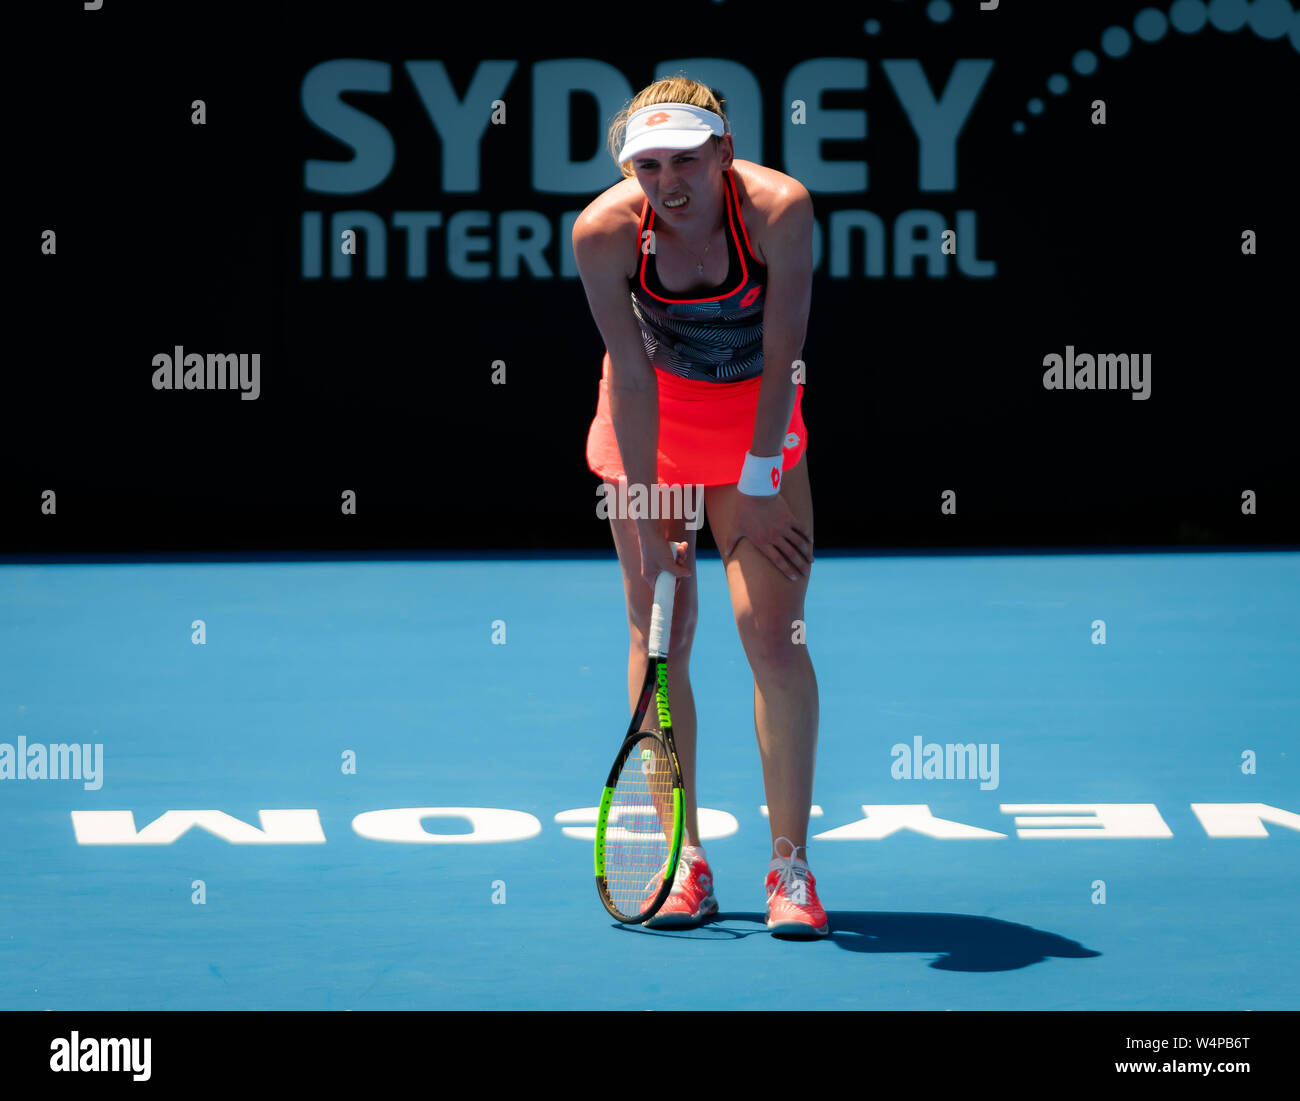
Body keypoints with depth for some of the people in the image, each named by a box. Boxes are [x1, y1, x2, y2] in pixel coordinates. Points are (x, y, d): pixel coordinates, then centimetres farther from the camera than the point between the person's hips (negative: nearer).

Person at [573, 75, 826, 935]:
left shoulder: (780, 208, -28)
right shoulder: (605, 232, -24)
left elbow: (781, 356, -21)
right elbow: (632, 378, -19)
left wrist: (758, 483, -19)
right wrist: (648, 519, -18)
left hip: (758, 417, -1)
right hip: (653, 415, 1)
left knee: (775, 637, -10)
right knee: (659, 636, -1)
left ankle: (791, 865, -3)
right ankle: (685, 860, 9)